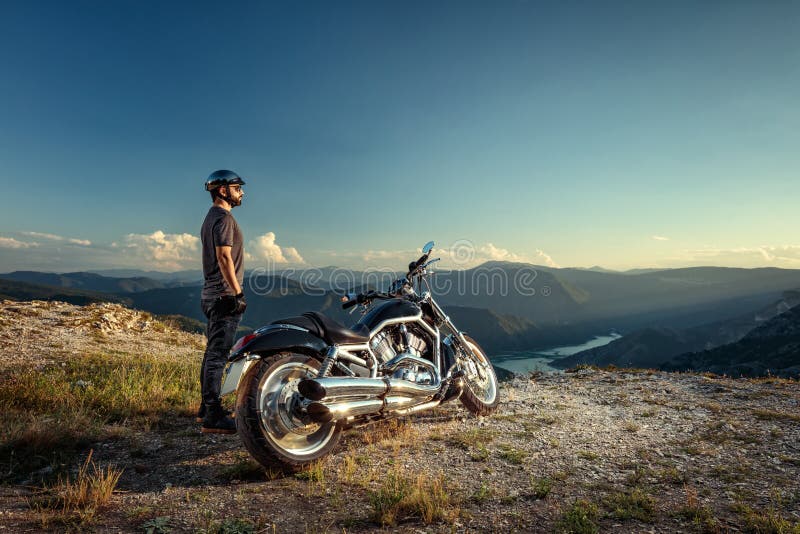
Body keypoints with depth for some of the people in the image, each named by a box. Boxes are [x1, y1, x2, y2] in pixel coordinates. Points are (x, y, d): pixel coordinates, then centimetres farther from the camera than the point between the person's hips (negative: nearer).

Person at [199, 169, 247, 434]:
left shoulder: (211, 217, 20)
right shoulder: (223, 217, -12)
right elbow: (224, 258, -21)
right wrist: (238, 293, -21)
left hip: (212, 294, 11)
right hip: (224, 295, -11)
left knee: (213, 353, 15)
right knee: (218, 355, -9)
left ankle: (208, 407, 25)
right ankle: (213, 417, -5)